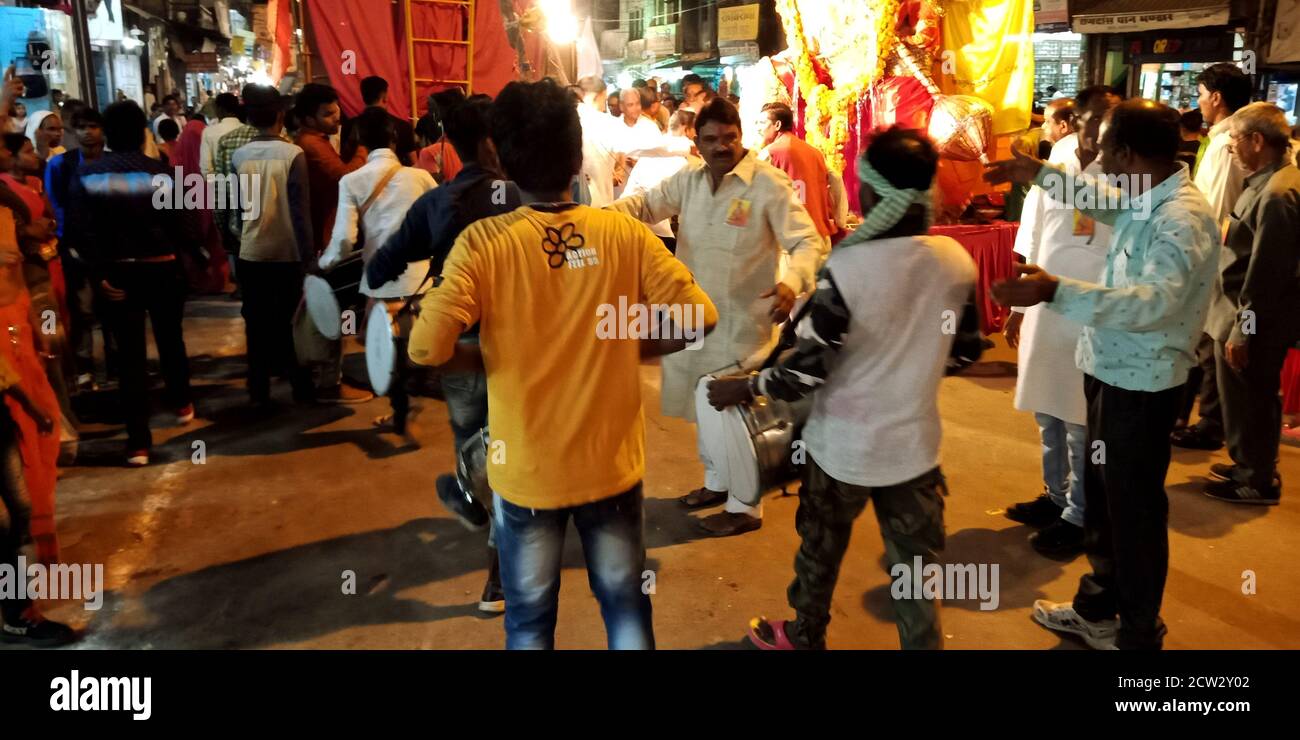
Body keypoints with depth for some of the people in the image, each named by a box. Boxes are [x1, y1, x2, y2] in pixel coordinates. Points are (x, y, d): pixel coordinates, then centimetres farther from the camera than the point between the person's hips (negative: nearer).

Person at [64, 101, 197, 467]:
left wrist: (98, 273, -8)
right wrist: (182, 248, 10)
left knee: (129, 352, 5)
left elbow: (77, 230, -12)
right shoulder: (162, 172, -9)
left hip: (116, 273, 0)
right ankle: (181, 403, 43)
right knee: (170, 339, 22)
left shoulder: (86, 174, -5)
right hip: (162, 269, 0)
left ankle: (138, 440, 4)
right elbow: (184, 228, -10)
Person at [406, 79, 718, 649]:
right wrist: (629, 348, 4)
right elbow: (698, 317, -11)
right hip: (612, 464, 2)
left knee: (530, 621, 18)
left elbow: (426, 347, -22)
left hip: (526, 471, -1)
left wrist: (486, 358, -2)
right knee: (626, 607, 21)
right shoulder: (626, 234, -9)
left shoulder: (482, 242, -14)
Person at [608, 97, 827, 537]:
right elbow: (645, 205, 1)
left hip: (743, 319, -7)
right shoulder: (688, 180, 6)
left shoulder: (769, 184, -14)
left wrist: (791, 282, -39)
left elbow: (808, 241, -18)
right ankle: (716, 482, 41)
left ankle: (745, 506, 20)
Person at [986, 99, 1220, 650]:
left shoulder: (1182, 218, -25)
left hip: (1142, 385, -10)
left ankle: (1137, 634, 25)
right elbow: (1101, 203, 29)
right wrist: (1038, 173, 22)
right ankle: (1097, 609, 40)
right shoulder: (1144, 199, 5)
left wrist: (1054, 291, -51)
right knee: (1103, 496, 21)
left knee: (1134, 508, 6)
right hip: (1112, 373, 10)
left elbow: (1158, 300, -41)